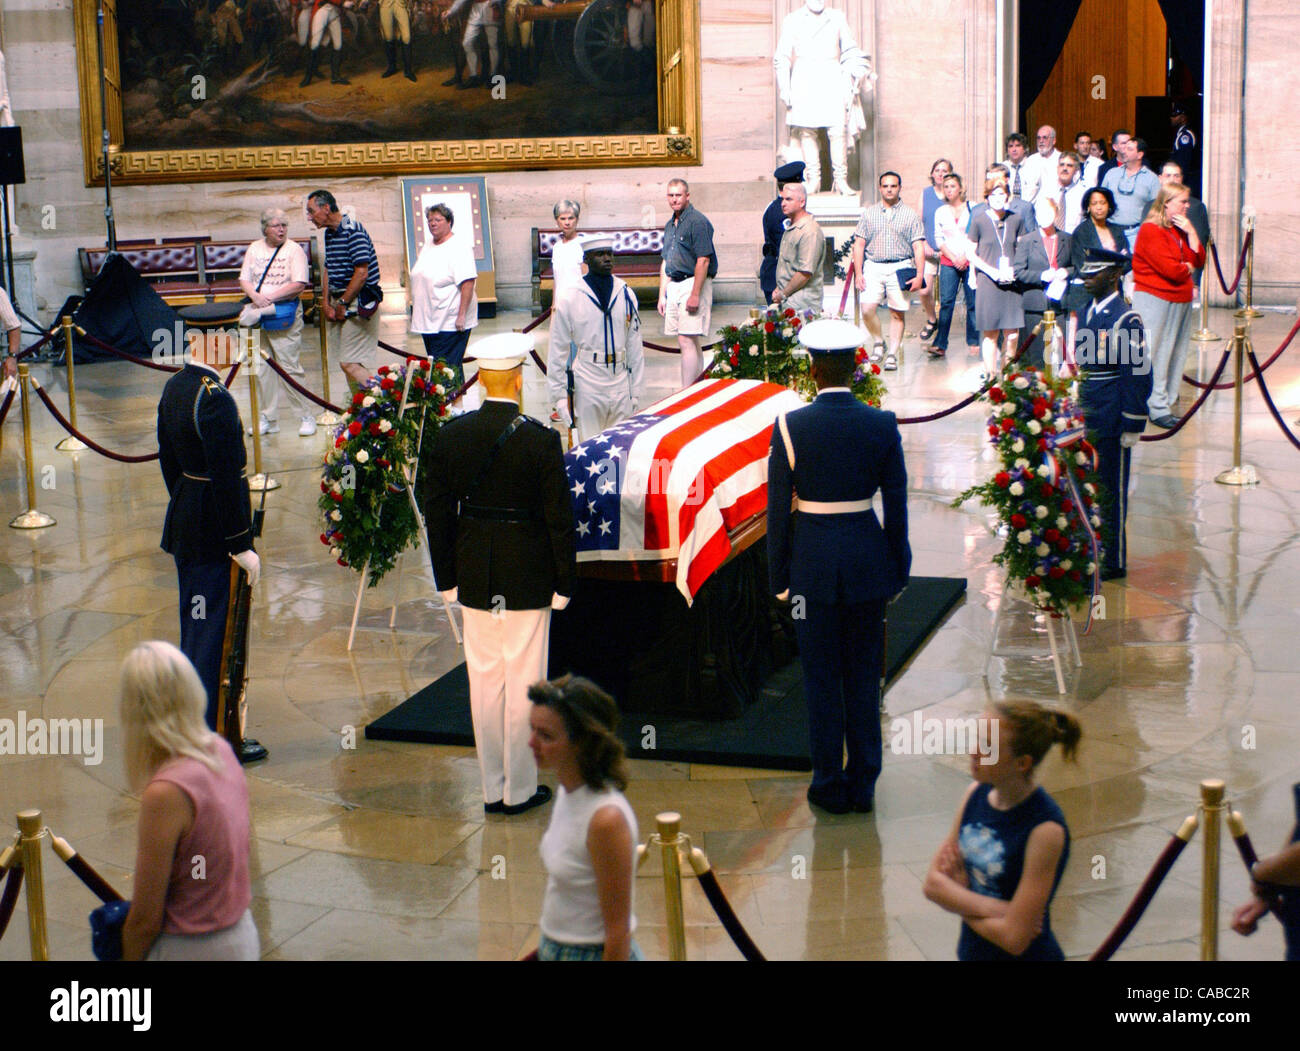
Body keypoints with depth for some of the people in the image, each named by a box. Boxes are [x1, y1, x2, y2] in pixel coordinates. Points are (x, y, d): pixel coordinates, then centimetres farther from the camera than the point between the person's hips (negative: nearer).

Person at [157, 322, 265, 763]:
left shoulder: (174, 388, 6)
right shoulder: (214, 399, -23)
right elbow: (227, 478, -23)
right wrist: (242, 545, -18)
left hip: (184, 525, 10)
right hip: (213, 537, -10)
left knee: (195, 629, 20)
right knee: (216, 635, 0)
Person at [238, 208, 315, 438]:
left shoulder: (294, 250, -2)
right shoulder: (254, 249, 12)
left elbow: (299, 285, -11)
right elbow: (244, 280, 9)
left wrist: (269, 297, -17)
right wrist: (255, 296, -12)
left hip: (285, 315, -5)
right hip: (257, 314, 5)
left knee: (290, 367, -7)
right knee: (261, 369, 6)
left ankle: (306, 416, 2)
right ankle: (267, 419, 16)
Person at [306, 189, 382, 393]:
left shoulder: (353, 231, -14)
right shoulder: (329, 233, 14)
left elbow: (361, 273, -19)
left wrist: (342, 303, -13)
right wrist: (326, 303, 7)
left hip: (358, 304, -9)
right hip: (341, 303, 9)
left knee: (349, 363, -14)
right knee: (349, 363, 8)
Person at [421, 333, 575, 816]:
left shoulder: (448, 436, -4)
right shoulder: (540, 440, -14)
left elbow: (437, 514, 2)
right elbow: (559, 518, -11)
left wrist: (447, 578, 11)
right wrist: (563, 583, -1)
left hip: (474, 579, 4)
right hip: (528, 579, -4)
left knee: (484, 680, 12)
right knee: (524, 682, 6)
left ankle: (493, 789, 20)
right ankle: (519, 789, 15)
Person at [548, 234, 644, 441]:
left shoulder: (626, 294, 7)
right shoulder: (570, 298, -3)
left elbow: (634, 346, 11)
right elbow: (557, 350, 0)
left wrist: (636, 391, 10)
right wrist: (558, 395, -2)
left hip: (621, 382, 3)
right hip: (587, 383, -3)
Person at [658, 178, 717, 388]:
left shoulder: (697, 221, -10)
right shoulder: (670, 225, 17)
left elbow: (703, 260, -16)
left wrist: (695, 295, -20)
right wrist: (662, 295, 16)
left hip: (693, 284, -9)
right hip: (674, 286, 9)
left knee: (687, 341, -13)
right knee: (692, 343, 11)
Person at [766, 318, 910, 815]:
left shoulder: (790, 426, -9)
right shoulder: (883, 425, -4)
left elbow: (777, 508, -6)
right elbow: (896, 504, 0)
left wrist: (778, 577, 3)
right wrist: (898, 568, 11)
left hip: (812, 560, -2)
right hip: (868, 558, 2)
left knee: (821, 678, 7)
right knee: (864, 675, 11)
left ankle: (830, 787, 14)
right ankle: (863, 785, 17)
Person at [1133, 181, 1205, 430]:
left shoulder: (1180, 230, 16)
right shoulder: (1151, 231, -13)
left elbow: (1198, 260, 8)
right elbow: (1171, 269, -20)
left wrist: (1190, 232, -2)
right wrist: (1188, 268, 1)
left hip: (1181, 300, 9)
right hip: (1155, 299, -9)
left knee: (1175, 354, 7)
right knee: (1156, 355, -6)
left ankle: (1167, 400, 13)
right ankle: (1158, 409, -3)